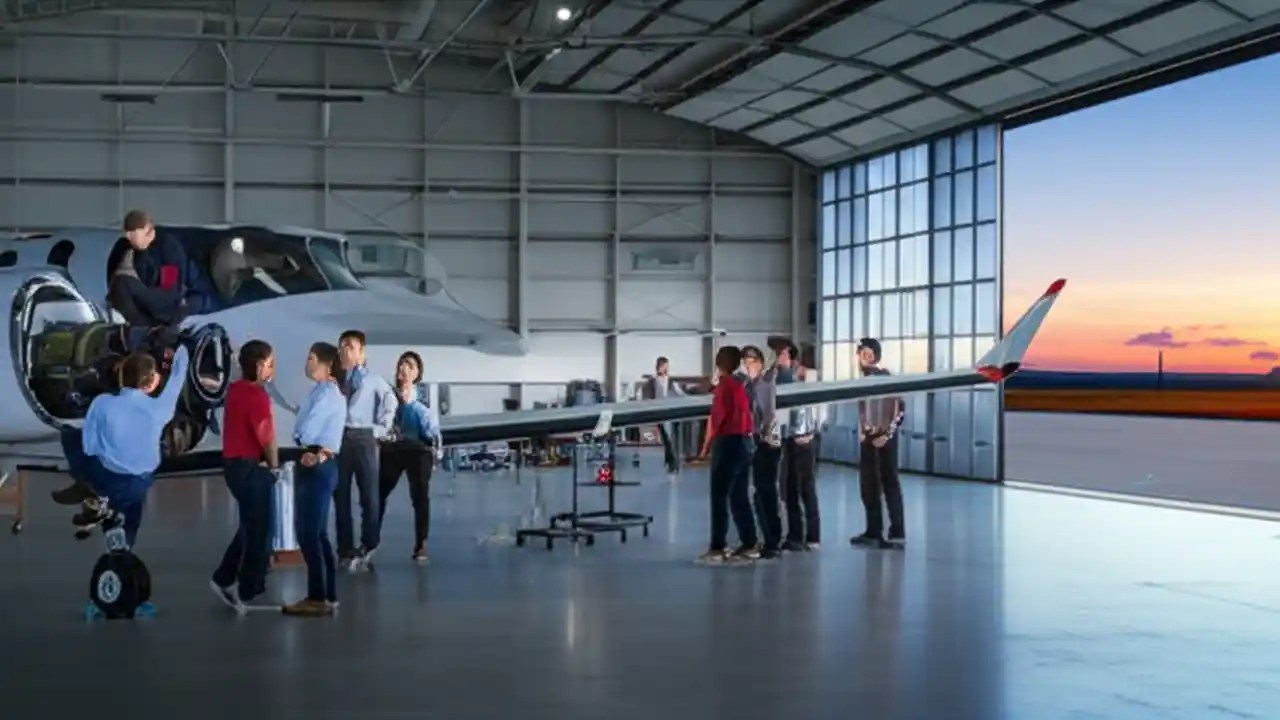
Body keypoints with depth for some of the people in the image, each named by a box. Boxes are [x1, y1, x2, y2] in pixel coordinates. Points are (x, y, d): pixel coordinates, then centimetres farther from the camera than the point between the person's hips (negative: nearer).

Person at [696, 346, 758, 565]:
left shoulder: (724, 386, -10)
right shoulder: (740, 386, 12)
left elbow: (716, 419, -12)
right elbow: (746, 414, 13)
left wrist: (706, 446, -5)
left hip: (728, 443, -8)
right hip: (744, 442, 8)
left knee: (719, 497, -5)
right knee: (739, 497, 11)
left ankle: (718, 548, -7)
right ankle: (749, 545, 11)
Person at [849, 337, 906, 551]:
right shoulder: (863, 379, 8)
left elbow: (899, 409, -12)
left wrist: (887, 435, -13)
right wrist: (861, 432, 6)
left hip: (885, 438, -6)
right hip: (868, 438, 6)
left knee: (890, 484, -3)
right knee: (868, 485, 8)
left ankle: (897, 534, 0)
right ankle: (873, 531, 16)